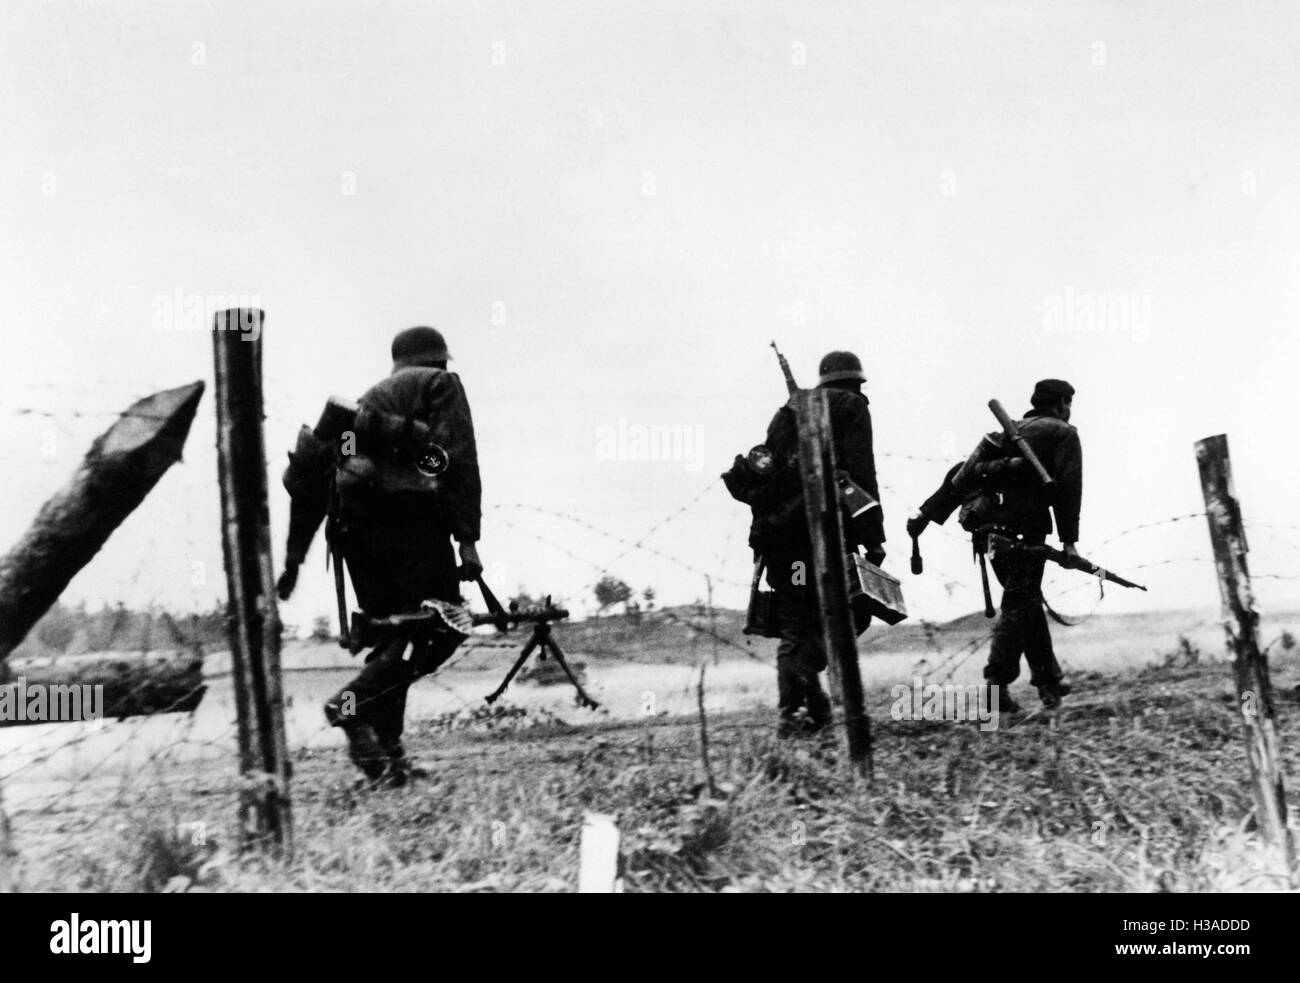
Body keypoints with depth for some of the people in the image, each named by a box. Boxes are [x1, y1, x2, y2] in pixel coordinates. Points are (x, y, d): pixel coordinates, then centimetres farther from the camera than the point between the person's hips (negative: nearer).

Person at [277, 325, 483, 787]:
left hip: (352, 524, 7)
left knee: (392, 635, 11)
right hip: (408, 514, -7)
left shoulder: (366, 400, 30)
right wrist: (467, 539, -11)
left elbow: (309, 479, 24)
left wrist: (293, 558, 24)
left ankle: (385, 750, 4)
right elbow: (459, 461, -5)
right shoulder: (441, 384, 12)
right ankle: (355, 702, -21)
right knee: (442, 624, -5)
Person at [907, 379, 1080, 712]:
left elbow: (962, 474, 17)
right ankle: (996, 686, -15)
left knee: (1028, 601, 17)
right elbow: (1068, 486, -7)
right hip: (1024, 531, -7)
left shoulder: (1009, 432, 23)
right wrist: (1069, 539, -8)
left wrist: (926, 514, 14)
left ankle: (1049, 679, 26)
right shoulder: (1064, 434, 6)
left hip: (989, 530, 7)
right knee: (1020, 607, -6)